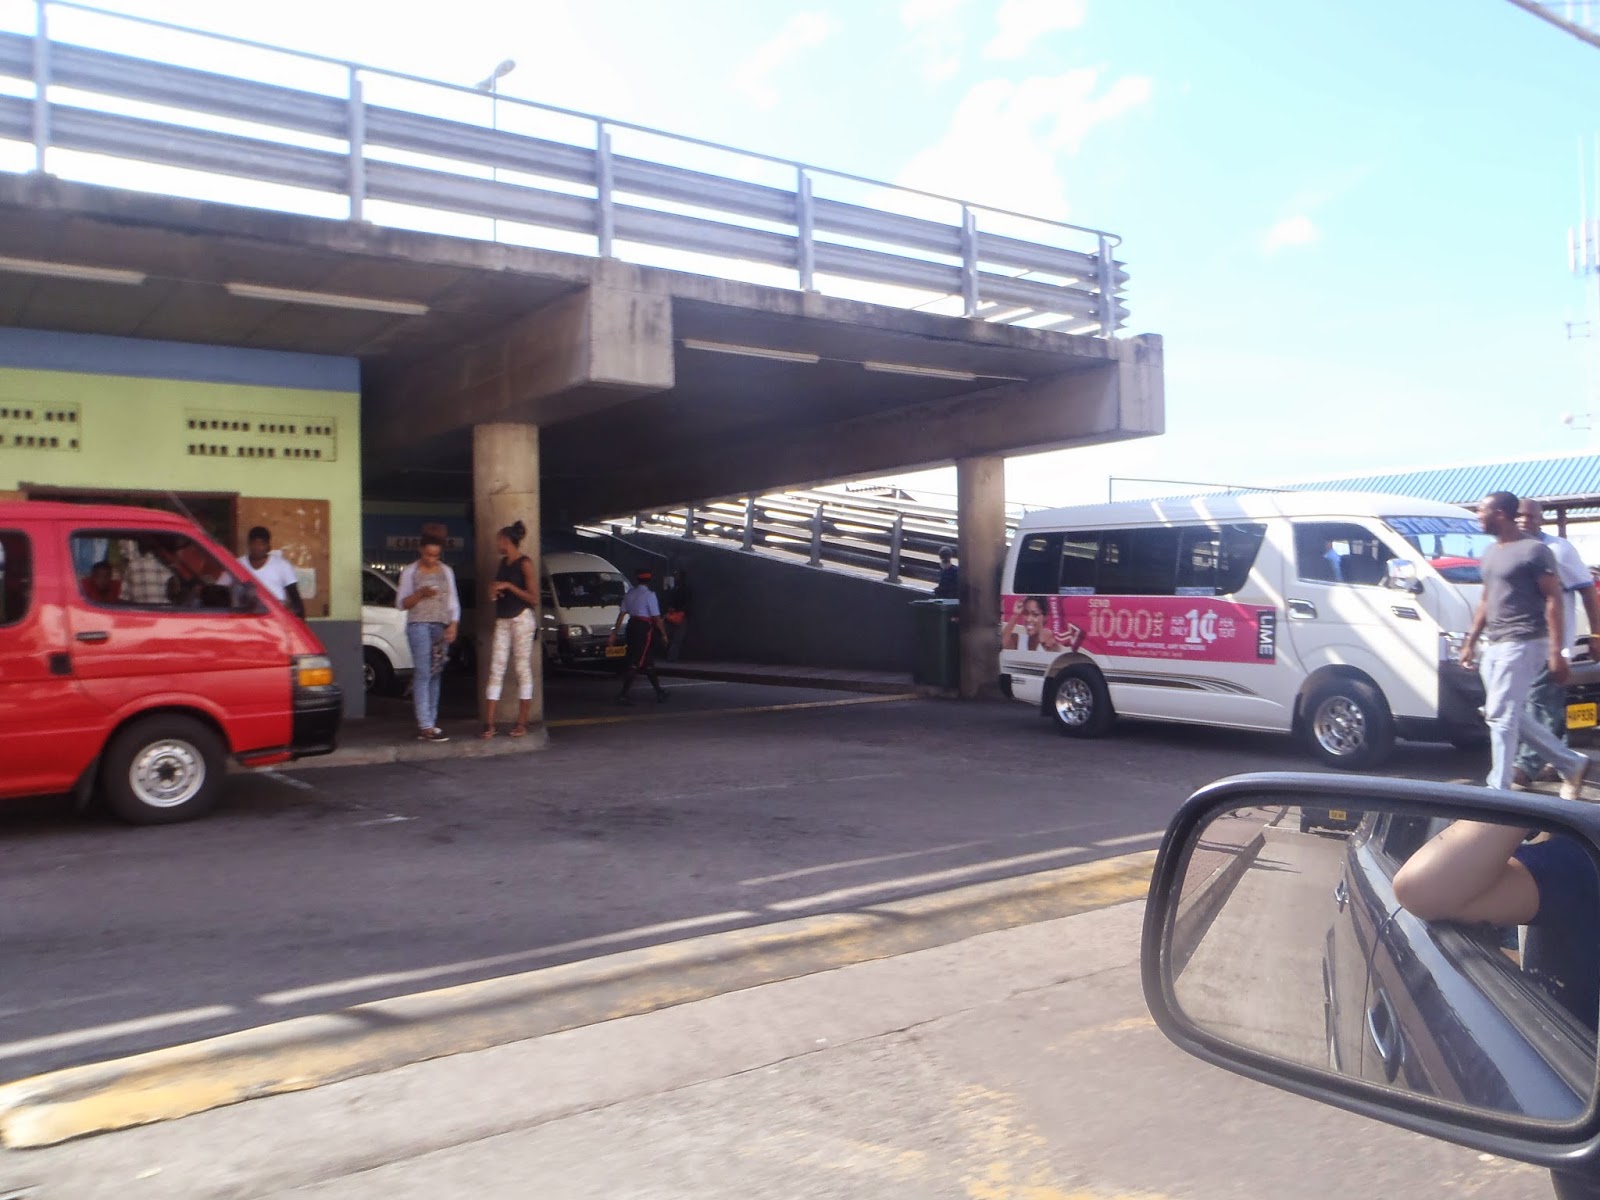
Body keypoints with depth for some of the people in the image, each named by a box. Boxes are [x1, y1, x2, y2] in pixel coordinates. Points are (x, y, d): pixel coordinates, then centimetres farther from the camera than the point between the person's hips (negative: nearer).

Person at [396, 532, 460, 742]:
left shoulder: (446, 571, 14)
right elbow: (401, 604, 2)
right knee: (423, 674, -12)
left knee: (435, 675, 3)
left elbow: (453, 602, 15)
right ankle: (425, 727, -16)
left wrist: (453, 625, 1)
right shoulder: (410, 572, 3)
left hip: (442, 627, 4)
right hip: (419, 625, -4)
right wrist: (420, 594, -14)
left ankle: (430, 722, 8)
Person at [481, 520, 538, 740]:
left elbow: (534, 598, -13)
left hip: (521, 619, -7)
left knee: (523, 668, -2)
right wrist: (494, 591, 6)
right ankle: (489, 723, -1)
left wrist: (508, 586, -16)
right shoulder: (502, 563, 15)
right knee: (496, 670, 1)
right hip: (502, 620, 7)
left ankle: (522, 723, 3)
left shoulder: (525, 564, -8)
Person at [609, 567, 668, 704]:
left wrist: (614, 634, 11)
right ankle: (623, 694, -10)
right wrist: (664, 634, -2)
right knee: (636, 662, -5)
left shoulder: (630, 594, 9)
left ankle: (659, 692, 25)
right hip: (645, 629, -7)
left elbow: (622, 615, 9)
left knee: (647, 661, 15)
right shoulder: (649, 595, -11)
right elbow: (656, 618, -12)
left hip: (632, 626, 7)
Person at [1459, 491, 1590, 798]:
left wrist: (1556, 652, -18)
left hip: (1521, 644, -9)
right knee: (1512, 716, 11)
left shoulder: (1534, 551, -10)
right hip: (1494, 646, 9)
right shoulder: (1491, 552, 16)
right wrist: (1470, 642, 20)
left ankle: (1498, 788, -2)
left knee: (1500, 715, -9)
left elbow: (1553, 600, -12)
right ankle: (1572, 763, 24)